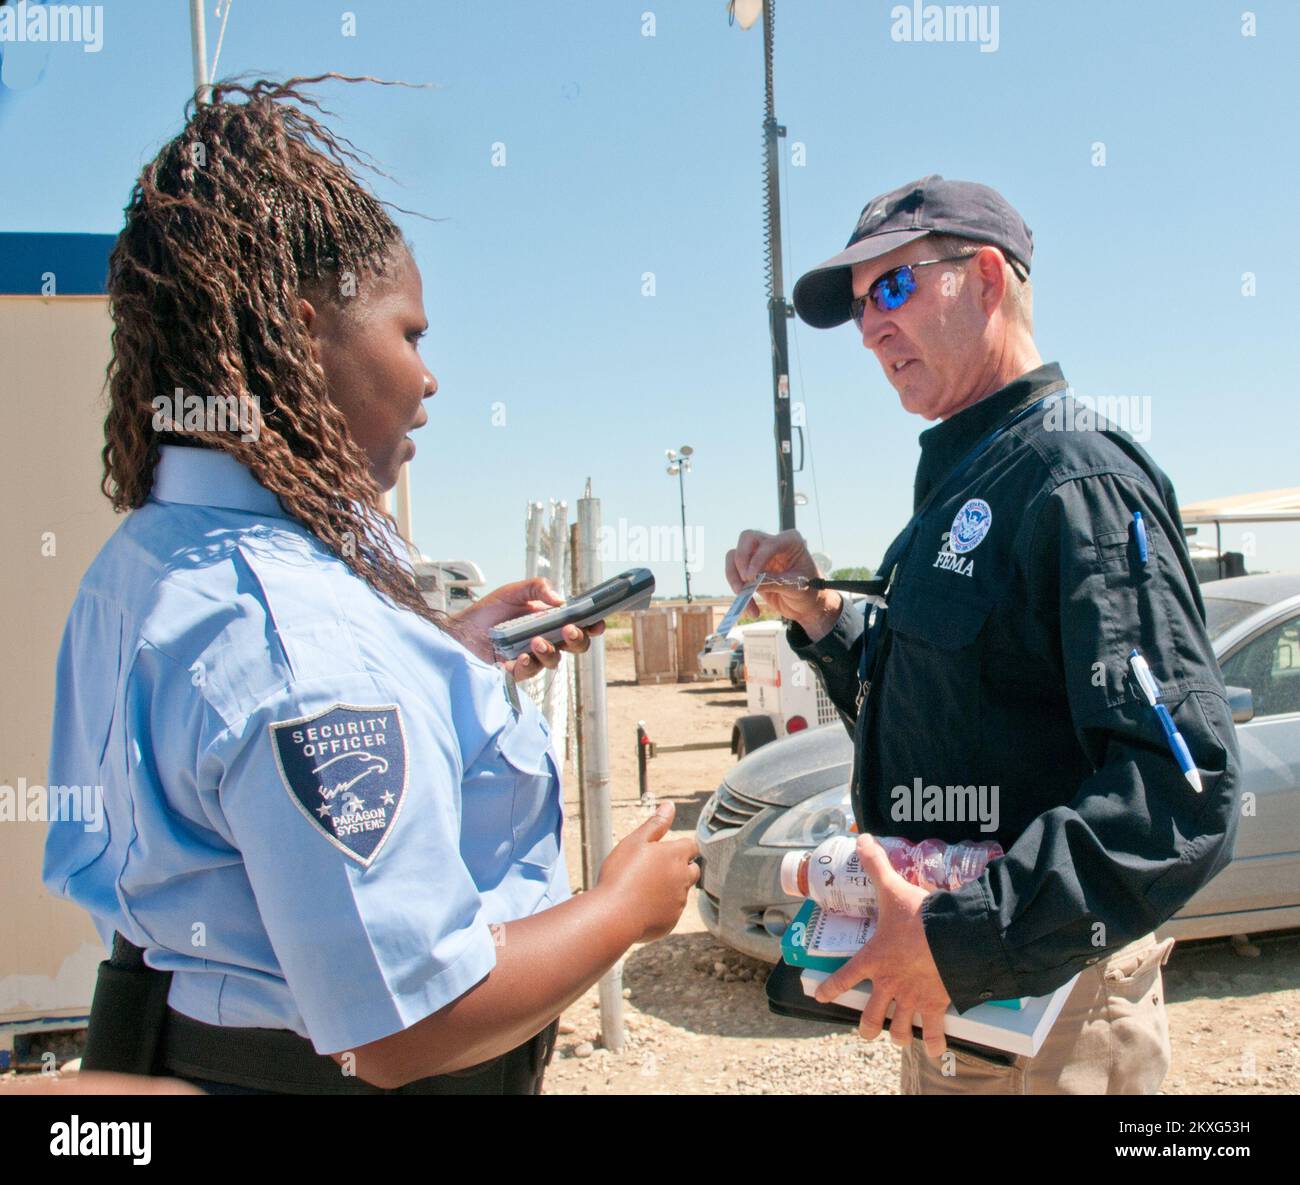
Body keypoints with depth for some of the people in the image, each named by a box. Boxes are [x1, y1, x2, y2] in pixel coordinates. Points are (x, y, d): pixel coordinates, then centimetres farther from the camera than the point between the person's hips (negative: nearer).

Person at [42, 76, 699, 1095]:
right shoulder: (306, 635, -31)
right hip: (332, 1078, -9)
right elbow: (407, 1022, -31)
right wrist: (626, 904, -15)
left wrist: (452, 659, 10)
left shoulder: (140, 561, 1)